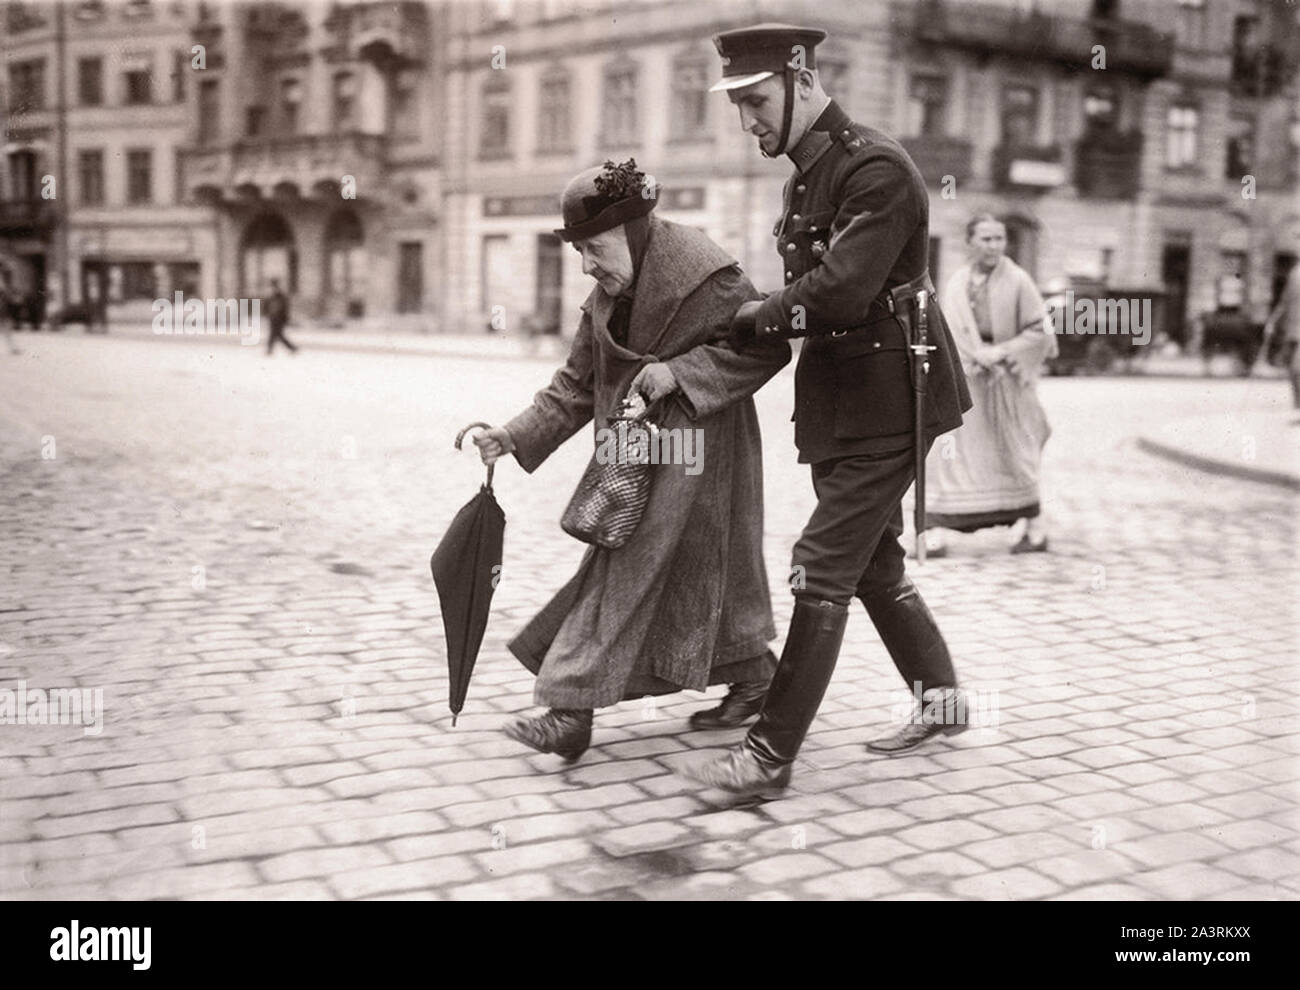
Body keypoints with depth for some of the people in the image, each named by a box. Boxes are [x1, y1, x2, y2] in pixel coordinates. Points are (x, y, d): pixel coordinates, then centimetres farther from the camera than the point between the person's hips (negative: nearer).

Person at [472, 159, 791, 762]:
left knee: (631, 565, -12)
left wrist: (678, 370, -23)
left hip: (692, 444, -8)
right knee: (695, 567, 14)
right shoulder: (606, 296, 8)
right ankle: (755, 679, 31)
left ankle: (573, 712, -11)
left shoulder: (704, 275, -16)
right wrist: (515, 436, -1)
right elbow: (578, 384, 10)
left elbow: (767, 346, -15)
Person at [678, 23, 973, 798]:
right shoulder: (807, 174, 12)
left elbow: (836, 292, -25)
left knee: (823, 569, -9)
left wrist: (748, 319, -13)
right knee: (874, 561, 18)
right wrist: (764, 323, -5)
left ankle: (771, 757, -3)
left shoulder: (877, 168, -17)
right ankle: (941, 697, 36)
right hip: (838, 398, 9)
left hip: (886, 399, -9)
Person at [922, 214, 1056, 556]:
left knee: (1015, 457, 9)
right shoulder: (955, 284, 2)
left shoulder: (1018, 281, -7)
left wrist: (1000, 353, -15)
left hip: (1006, 381, -2)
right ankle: (937, 532, -6)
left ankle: (1033, 527, 27)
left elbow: (1039, 332, -6)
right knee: (949, 453, -7)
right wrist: (976, 358, -15)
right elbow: (948, 333, 0)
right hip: (965, 380, 2)